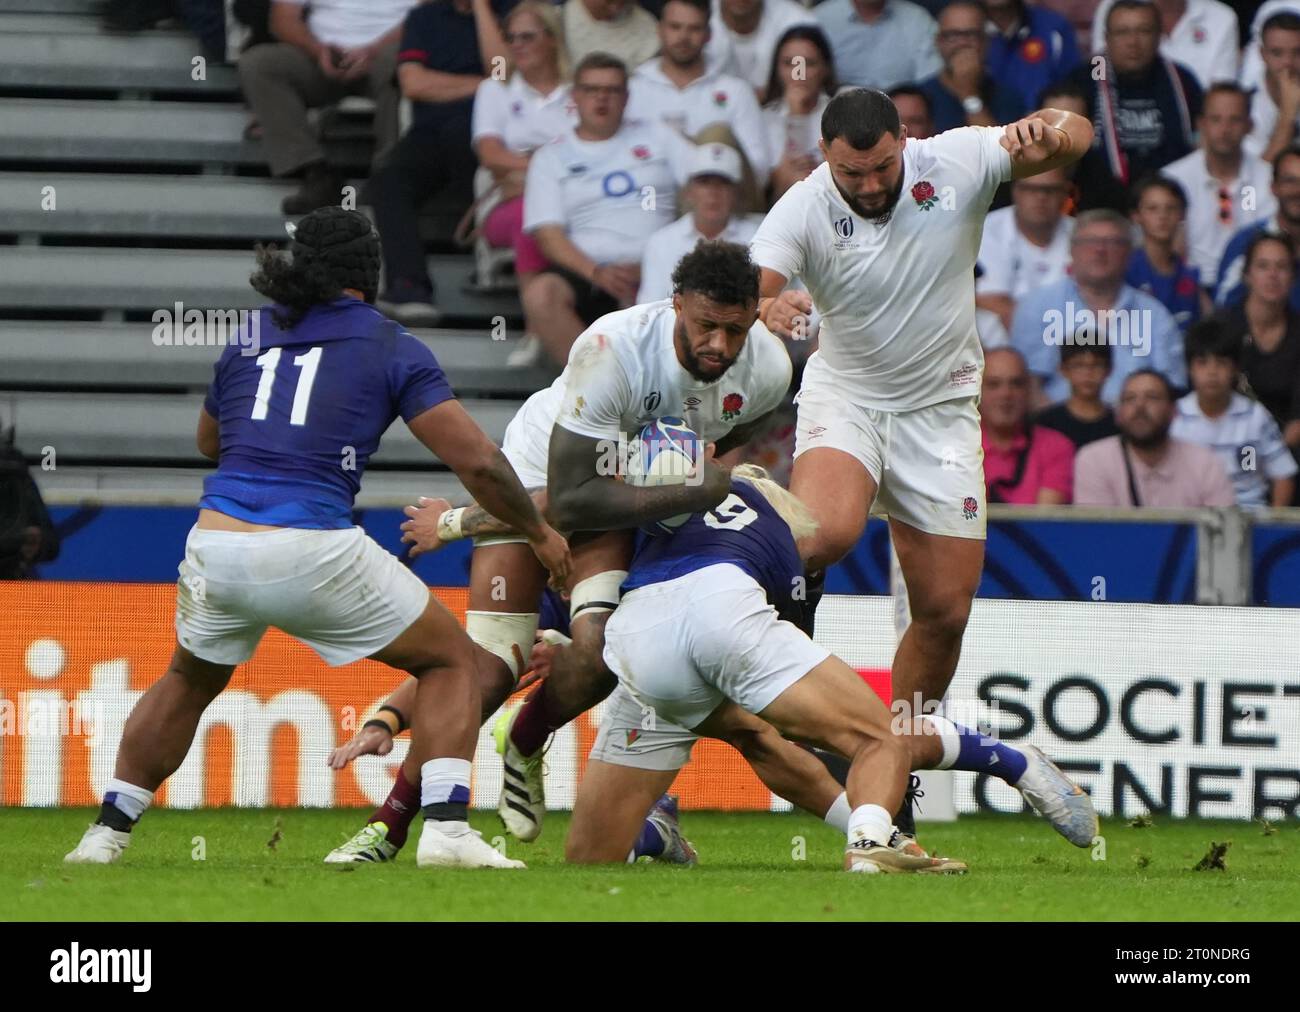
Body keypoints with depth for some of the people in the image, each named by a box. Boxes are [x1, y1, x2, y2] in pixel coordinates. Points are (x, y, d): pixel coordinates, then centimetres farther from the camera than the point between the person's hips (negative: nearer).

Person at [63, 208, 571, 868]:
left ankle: (106, 834, 30)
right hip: (315, 553, -4)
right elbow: (478, 463, 1)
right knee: (452, 661, 15)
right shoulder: (390, 347, 6)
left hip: (216, 547, 4)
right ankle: (445, 830, -4)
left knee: (189, 681, 34)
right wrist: (538, 533, 16)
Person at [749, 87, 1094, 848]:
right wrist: (766, 308, -53)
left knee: (946, 610, 2)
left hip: (941, 407, 2)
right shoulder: (803, 211, -17)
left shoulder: (957, 163, -13)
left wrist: (1051, 131, -35)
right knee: (827, 532, -35)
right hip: (846, 398, -2)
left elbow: (1075, 134, -10)